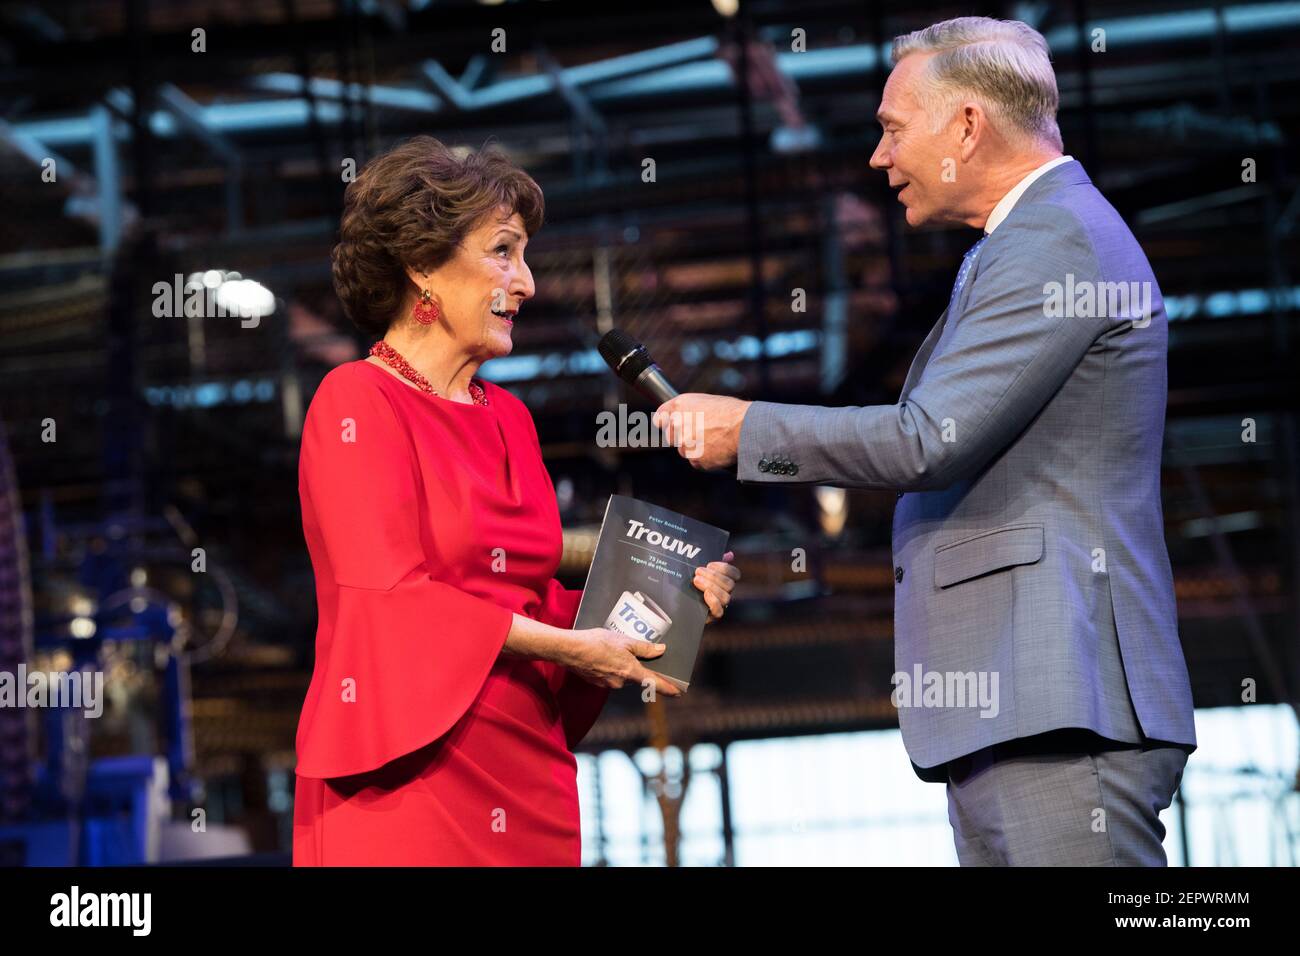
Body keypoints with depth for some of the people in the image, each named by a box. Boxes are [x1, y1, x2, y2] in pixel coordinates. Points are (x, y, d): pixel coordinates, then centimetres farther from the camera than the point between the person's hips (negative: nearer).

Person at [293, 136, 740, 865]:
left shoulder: (508, 417, 15)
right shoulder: (358, 402, -5)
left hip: (527, 779, 7)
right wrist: (564, 646, -13)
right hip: (408, 781, -6)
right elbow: (390, 601, -13)